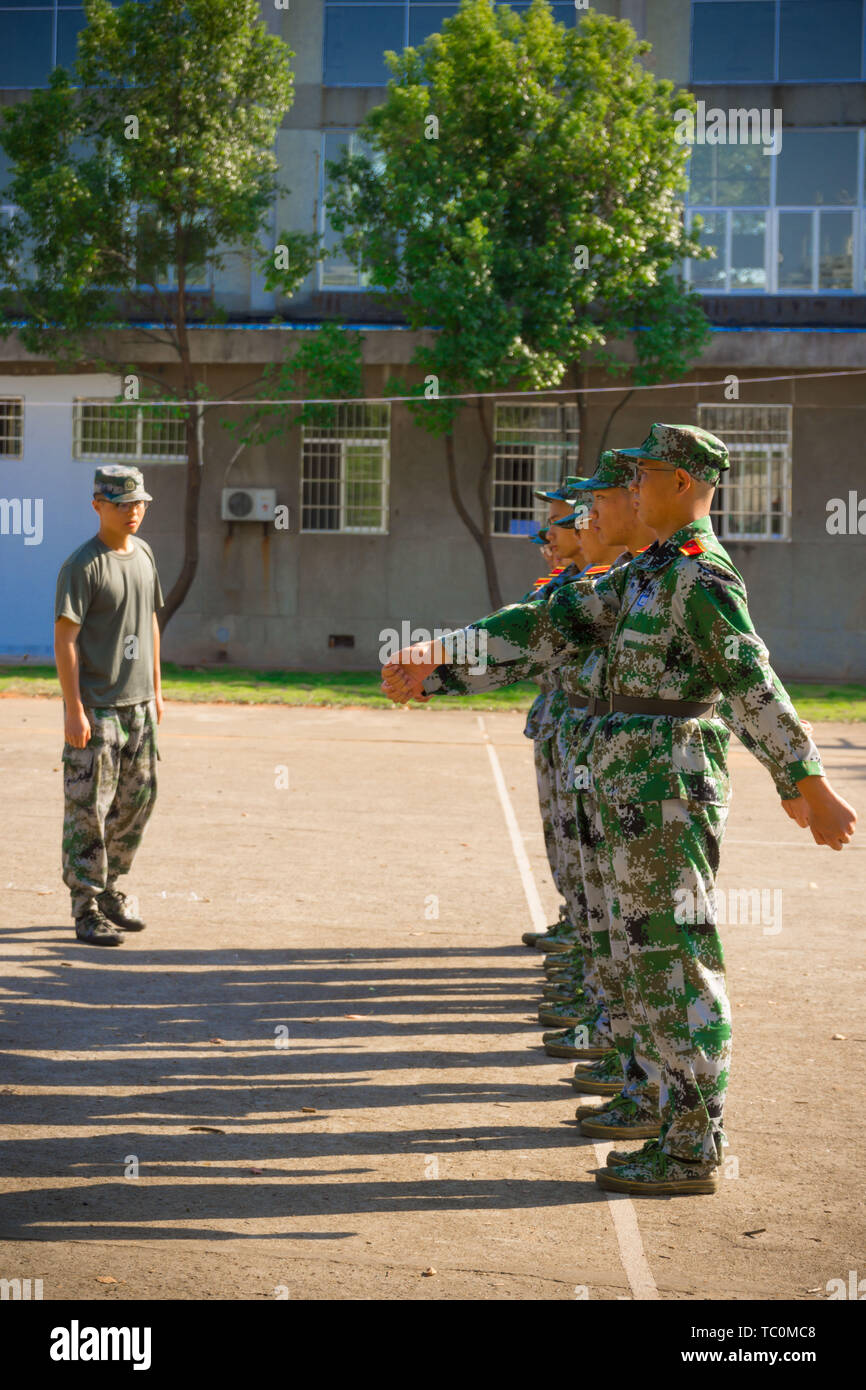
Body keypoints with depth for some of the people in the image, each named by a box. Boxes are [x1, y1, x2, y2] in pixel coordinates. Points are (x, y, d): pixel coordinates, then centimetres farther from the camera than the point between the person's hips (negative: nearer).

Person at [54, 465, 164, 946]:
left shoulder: (143, 554, 10)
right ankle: (87, 910, 4)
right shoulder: (83, 565, -12)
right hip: (96, 707, -8)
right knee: (89, 808, -3)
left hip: (138, 704, 8)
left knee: (139, 798, 13)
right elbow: (65, 637, -15)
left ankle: (109, 888, 28)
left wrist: (156, 688, 17)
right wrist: (74, 709, -19)